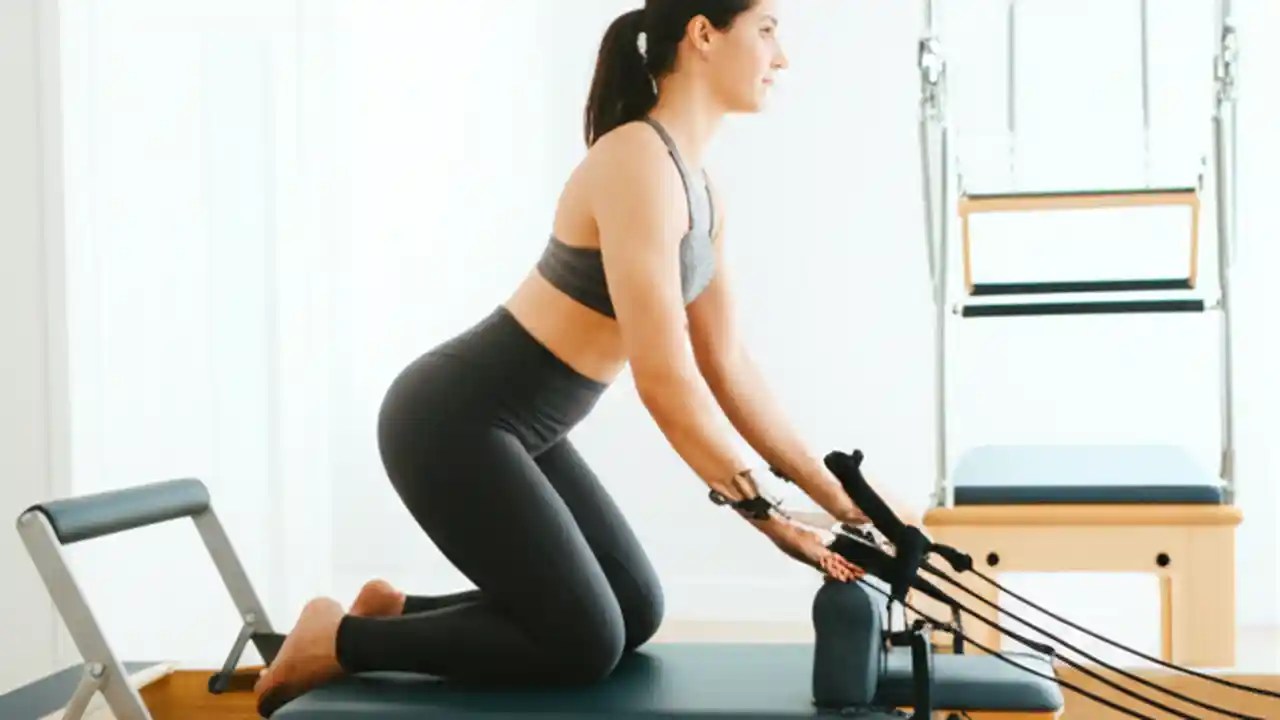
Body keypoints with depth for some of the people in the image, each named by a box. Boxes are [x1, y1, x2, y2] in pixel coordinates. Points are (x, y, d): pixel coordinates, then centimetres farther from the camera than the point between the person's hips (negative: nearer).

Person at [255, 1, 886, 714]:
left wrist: (836, 494, 6)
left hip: (516, 426, 9)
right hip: (453, 423, -9)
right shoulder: (637, 165, -24)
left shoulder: (699, 186, 6)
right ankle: (339, 639, 7)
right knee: (586, 643, -4)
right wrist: (769, 517, -20)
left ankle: (398, 611, 21)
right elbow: (666, 380, -27)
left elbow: (728, 368, 8)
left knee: (636, 614, 13)